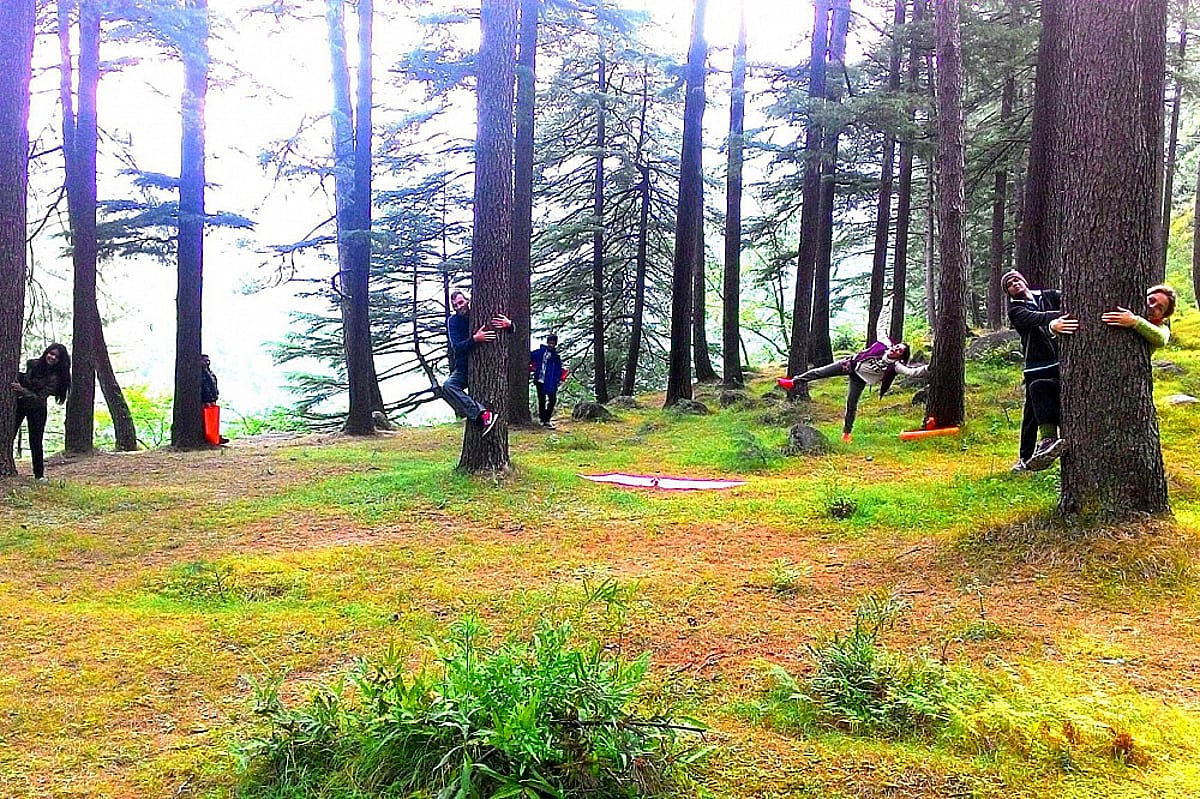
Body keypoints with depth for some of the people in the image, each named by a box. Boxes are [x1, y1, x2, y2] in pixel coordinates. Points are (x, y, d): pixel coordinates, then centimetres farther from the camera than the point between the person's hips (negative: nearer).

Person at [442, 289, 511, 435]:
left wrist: (509, 324, -23)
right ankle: (482, 414, -42)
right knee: (448, 386, -29)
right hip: (463, 367, -1)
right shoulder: (453, 321, 0)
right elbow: (457, 347, -15)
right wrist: (475, 339, -33)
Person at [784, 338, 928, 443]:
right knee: (821, 372, -3)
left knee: (851, 405, -1)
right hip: (851, 365, 1)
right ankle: (794, 381, 8)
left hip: (860, 379, -1)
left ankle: (846, 432, 20)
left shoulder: (895, 366, -21)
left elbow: (911, 372, -32)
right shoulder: (883, 345, -17)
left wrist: (927, 368, -41)